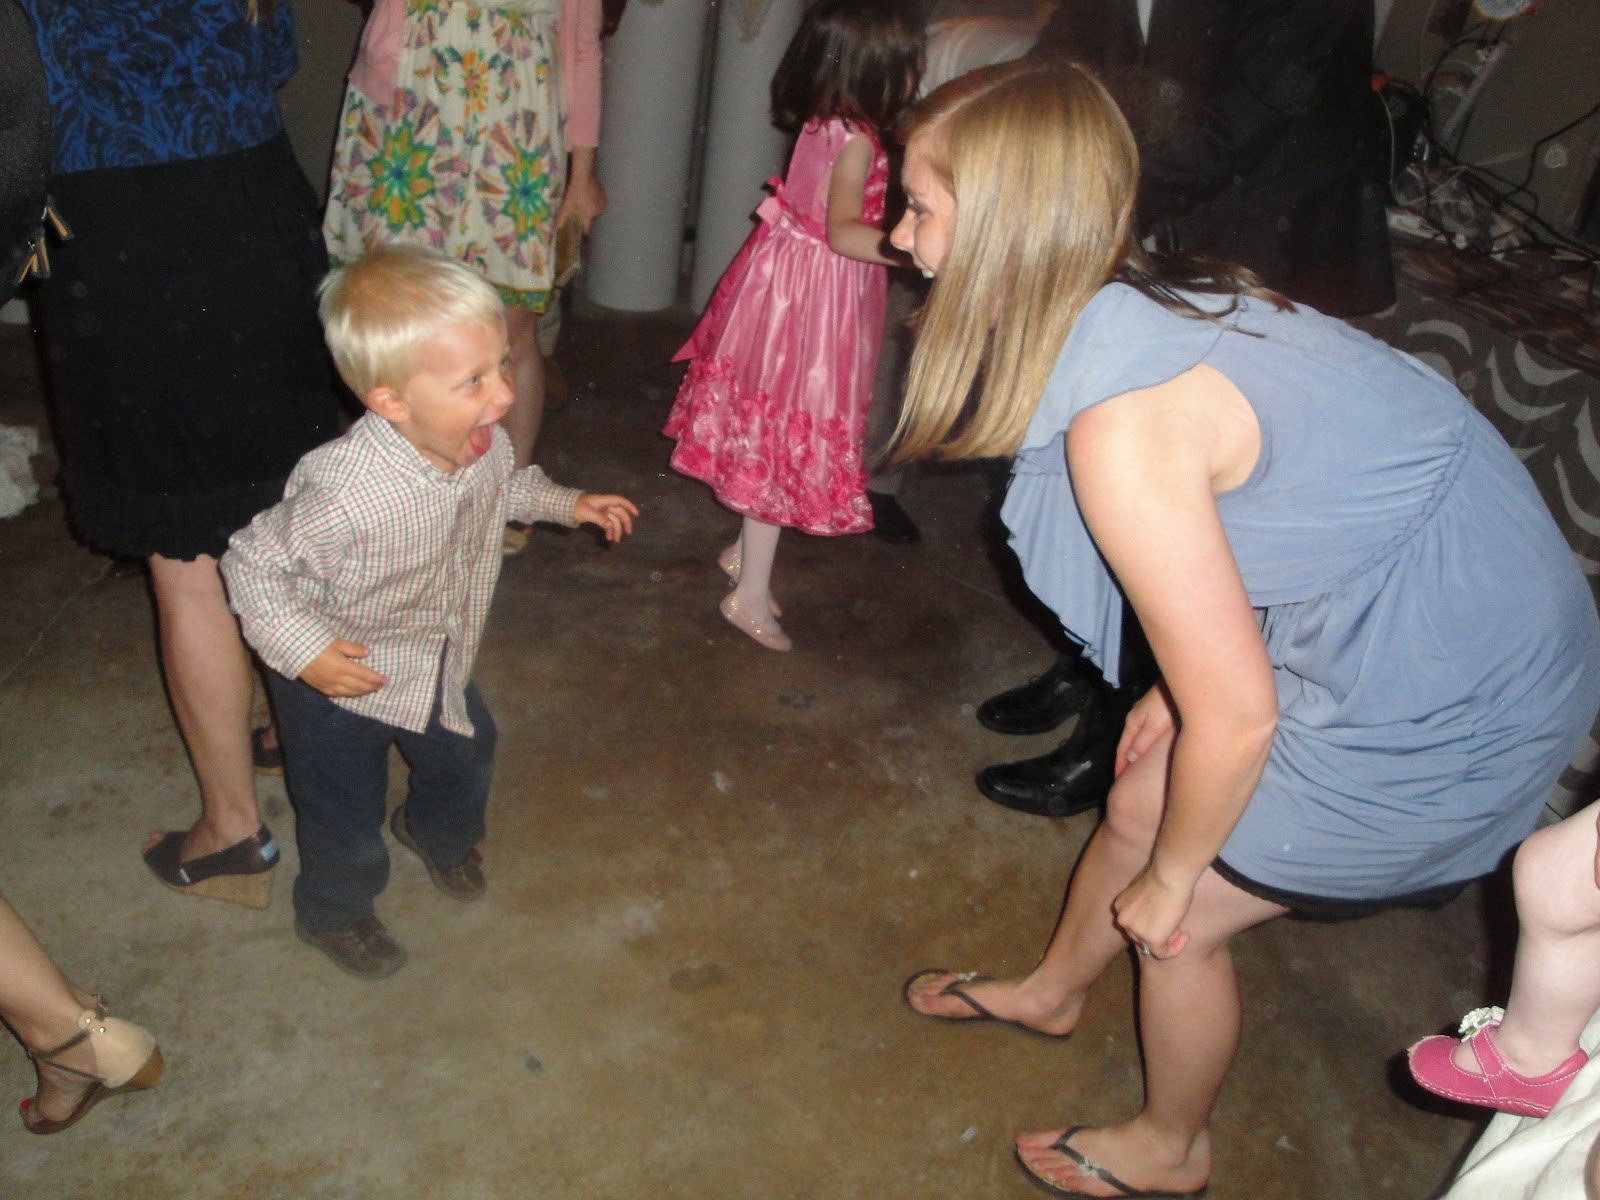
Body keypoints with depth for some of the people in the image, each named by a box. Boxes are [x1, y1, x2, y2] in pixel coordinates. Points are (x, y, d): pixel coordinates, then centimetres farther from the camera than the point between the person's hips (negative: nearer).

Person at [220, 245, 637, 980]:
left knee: (466, 755, 27)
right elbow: (253, 564, -27)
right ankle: (333, 913, 49)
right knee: (345, 815, 14)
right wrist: (302, 648, -31)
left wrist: (567, 504, 3)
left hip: (439, 664, 6)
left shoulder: (484, 445, -20)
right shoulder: (343, 493, -42)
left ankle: (440, 837, 64)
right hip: (339, 677, -6)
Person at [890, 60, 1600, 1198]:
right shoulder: (1152, 295, -5)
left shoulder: (1121, 420, -32)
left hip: (1449, 705, -8)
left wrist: (1171, 880, -6)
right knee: (1137, 806, 20)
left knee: (1180, 919, 9)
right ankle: (1052, 992, 51)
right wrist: (1178, 687, 14)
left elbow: (1236, 717, -25)